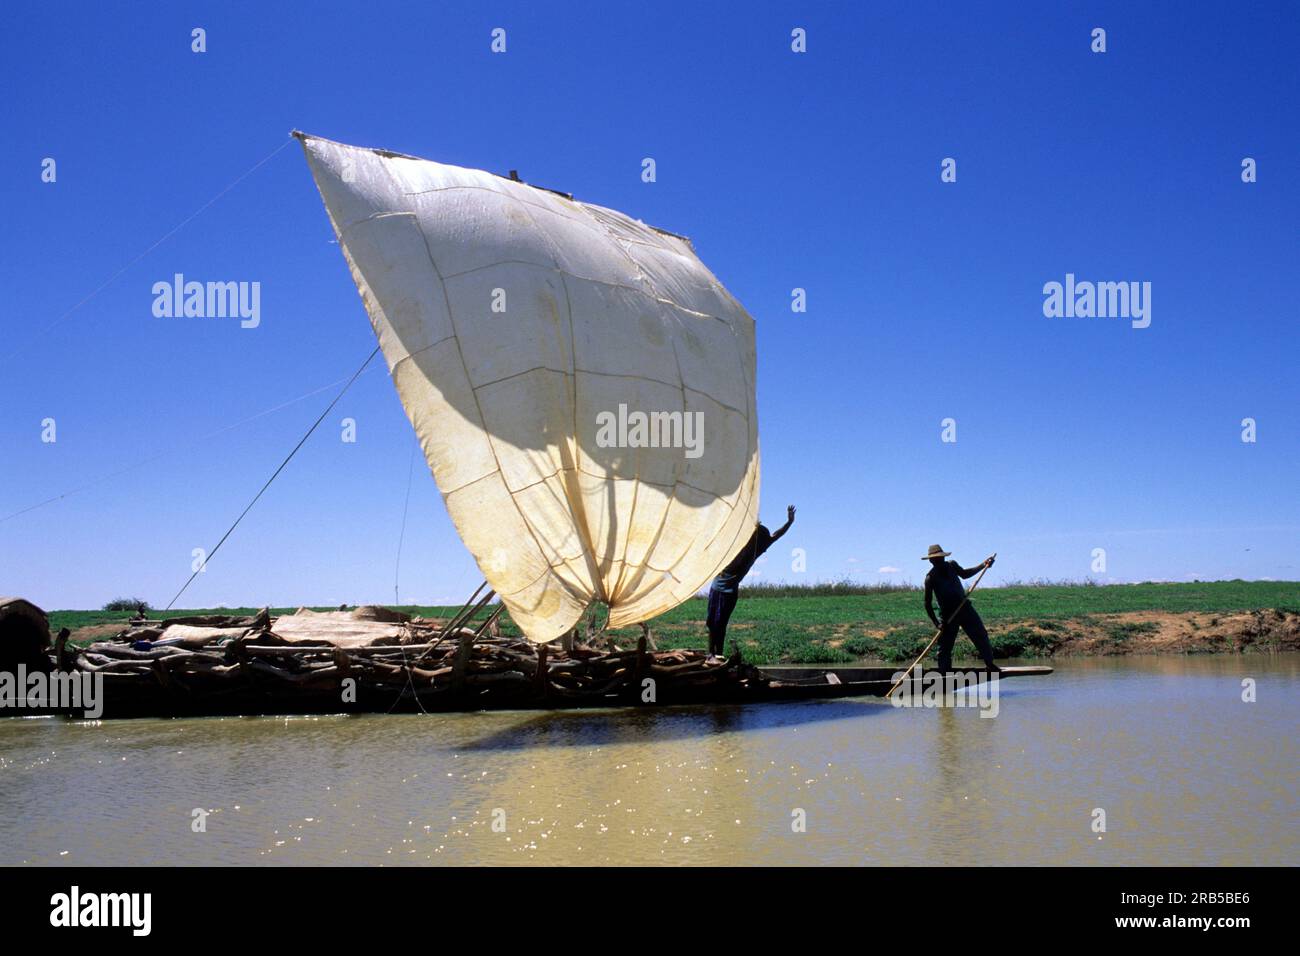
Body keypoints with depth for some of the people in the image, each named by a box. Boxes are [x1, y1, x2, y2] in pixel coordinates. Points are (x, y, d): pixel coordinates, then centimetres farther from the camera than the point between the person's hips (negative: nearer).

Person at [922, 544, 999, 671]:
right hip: (948, 614, -5)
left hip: (965, 608, 5)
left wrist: (983, 565, 13)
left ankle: (989, 663, 22)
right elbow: (928, 603, -13)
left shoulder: (952, 565, 1)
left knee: (981, 635, 7)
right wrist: (937, 623, -20)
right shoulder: (931, 578, -14)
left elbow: (964, 574, 23)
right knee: (945, 647, -3)